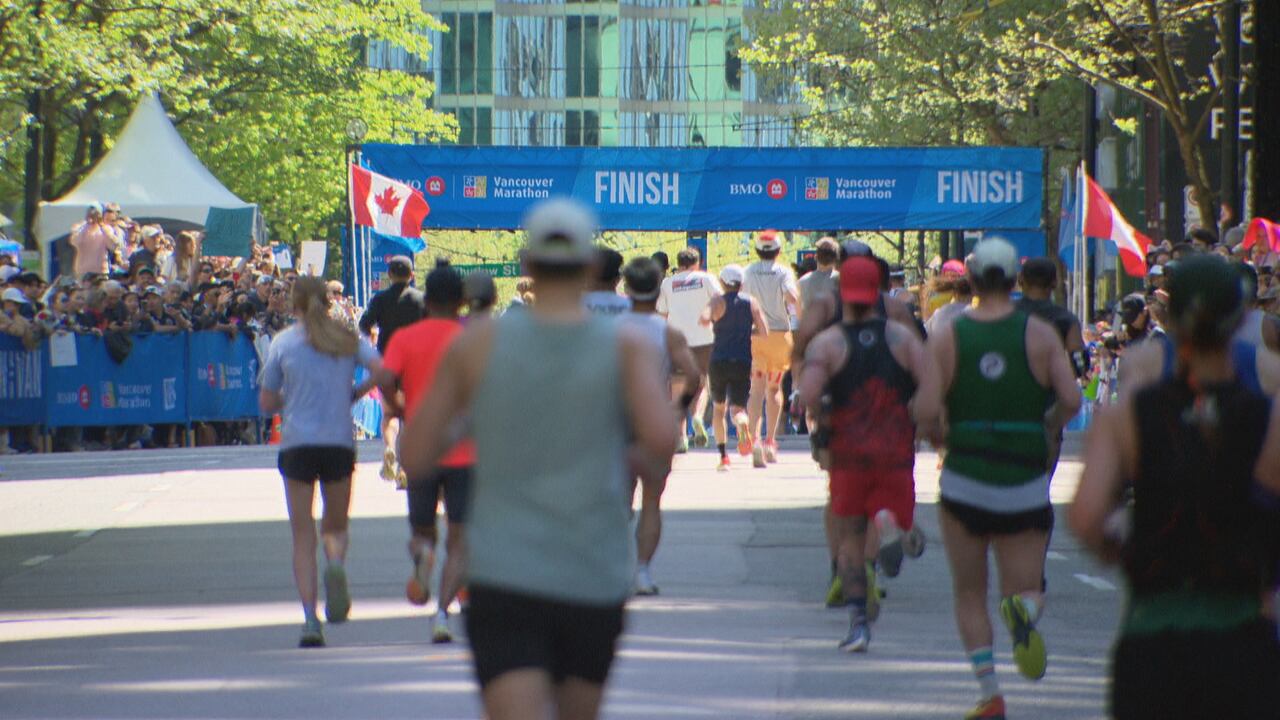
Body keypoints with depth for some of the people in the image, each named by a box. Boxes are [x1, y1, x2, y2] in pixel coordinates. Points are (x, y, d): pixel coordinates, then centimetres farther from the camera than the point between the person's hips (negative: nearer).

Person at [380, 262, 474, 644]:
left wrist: (400, 411, 5)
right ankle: (443, 610, -17)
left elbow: (386, 380, -13)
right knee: (458, 542, 3)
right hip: (463, 451, -1)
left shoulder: (405, 338, 2)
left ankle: (422, 554, -17)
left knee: (421, 531, 18)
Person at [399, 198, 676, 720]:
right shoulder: (626, 345, -1)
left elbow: (415, 458, 2)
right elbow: (660, 436, -17)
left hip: (502, 578, -1)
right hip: (595, 584, 1)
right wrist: (649, 465, 6)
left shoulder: (477, 344, 0)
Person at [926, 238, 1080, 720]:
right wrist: (1045, 429, 9)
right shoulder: (1040, 335, -3)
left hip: (964, 481, 0)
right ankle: (1024, 609, -27)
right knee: (1026, 589, 9)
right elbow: (1070, 400, -11)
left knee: (969, 594, 14)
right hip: (1025, 484, 0)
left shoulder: (947, 338, -3)